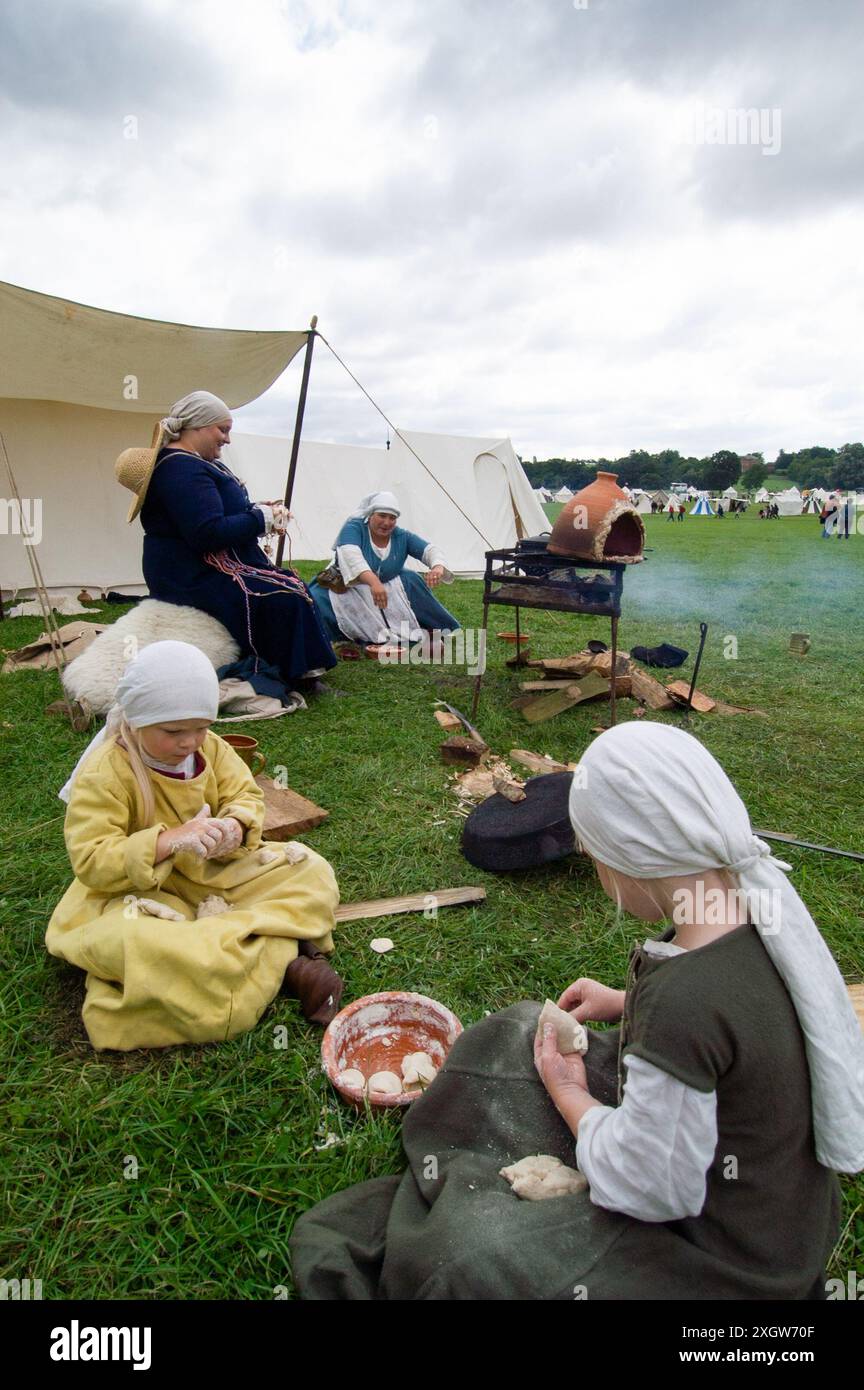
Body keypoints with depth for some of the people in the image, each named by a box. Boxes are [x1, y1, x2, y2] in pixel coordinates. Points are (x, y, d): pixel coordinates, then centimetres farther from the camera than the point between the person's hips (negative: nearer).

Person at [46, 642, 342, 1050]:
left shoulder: (210, 748, -3)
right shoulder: (103, 773, -19)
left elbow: (245, 794, 3)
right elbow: (90, 861, -23)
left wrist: (234, 826, -23)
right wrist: (170, 840, -37)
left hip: (216, 872, 5)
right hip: (139, 893, -5)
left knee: (312, 871, -7)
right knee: (134, 944, -41)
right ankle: (284, 957, -30)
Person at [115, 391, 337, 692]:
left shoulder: (194, 463, 15)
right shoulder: (182, 469, -21)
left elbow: (221, 510, 23)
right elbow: (209, 533, -29)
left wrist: (256, 510, 4)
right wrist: (261, 519, -18)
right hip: (195, 577, -12)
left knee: (289, 582, 10)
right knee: (285, 597, -21)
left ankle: (300, 673, 10)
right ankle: (297, 678, -10)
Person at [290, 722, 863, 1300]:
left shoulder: (682, 1002, -40)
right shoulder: (761, 899, -14)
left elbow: (649, 1187, -24)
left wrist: (569, 1095, -8)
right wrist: (628, 1003, 5)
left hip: (730, 1262, -8)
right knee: (512, 1038, 14)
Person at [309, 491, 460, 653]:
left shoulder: (402, 537, -7)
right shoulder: (353, 528, -21)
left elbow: (430, 550, -17)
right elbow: (351, 555, -40)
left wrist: (438, 566, -42)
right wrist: (373, 581, -57)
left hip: (385, 586, 4)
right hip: (347, 587, -4)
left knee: (410, 580, -14)